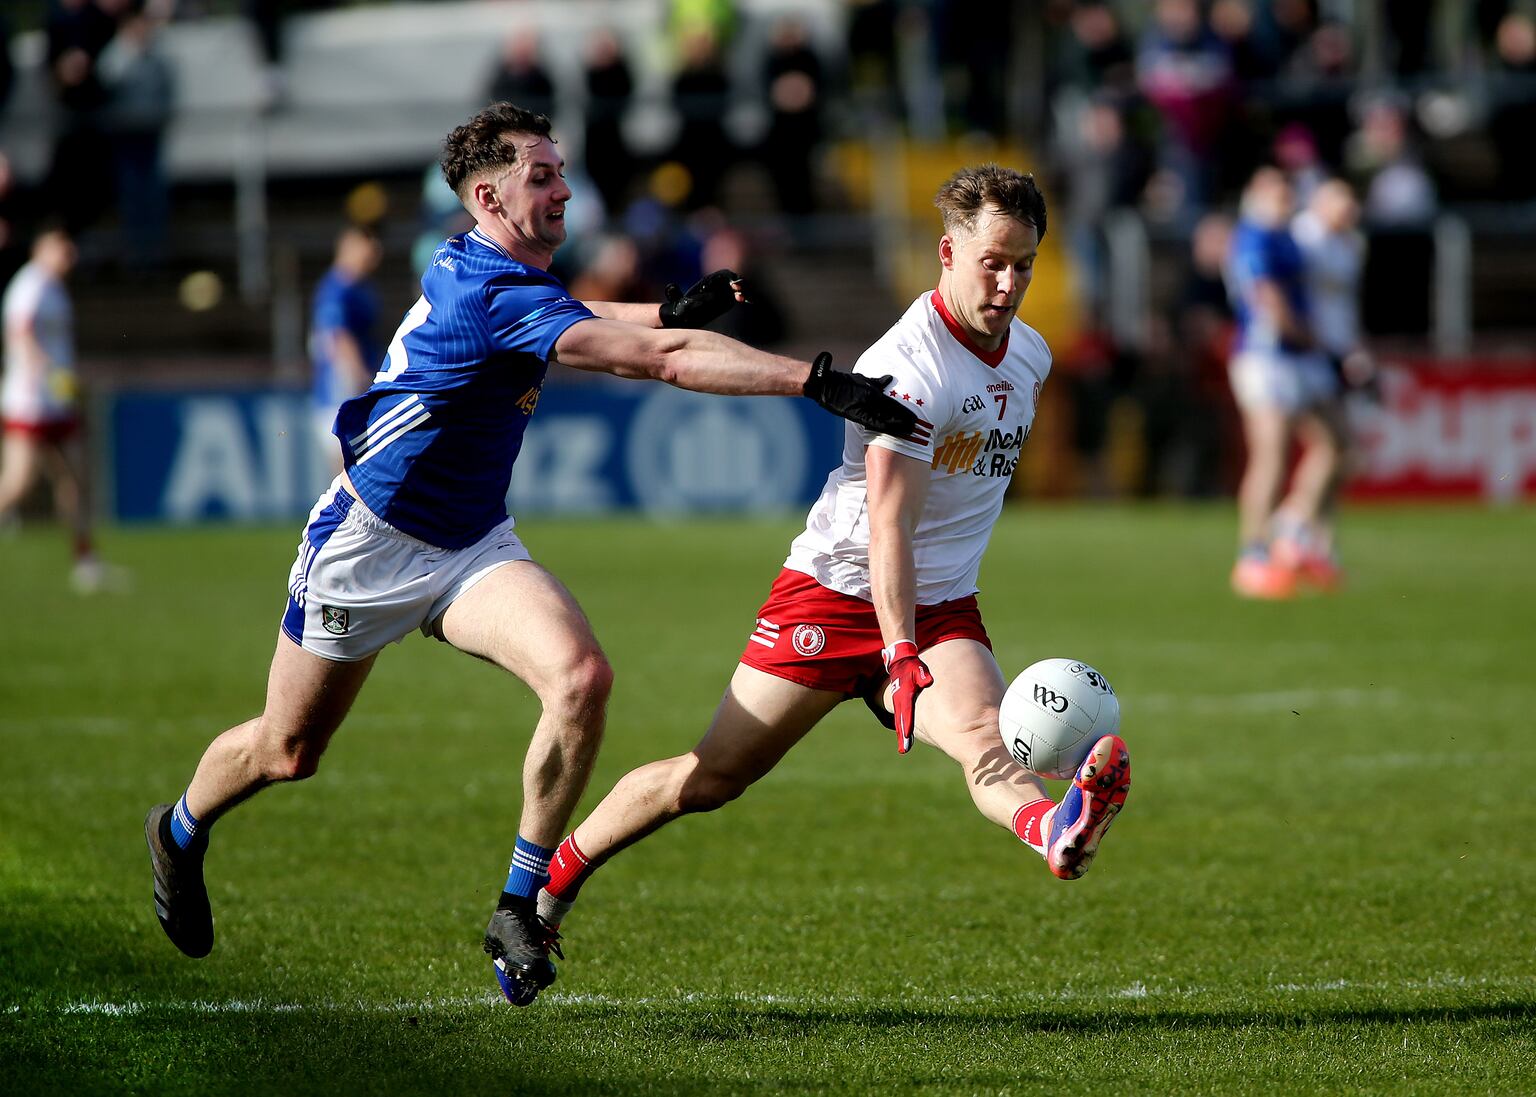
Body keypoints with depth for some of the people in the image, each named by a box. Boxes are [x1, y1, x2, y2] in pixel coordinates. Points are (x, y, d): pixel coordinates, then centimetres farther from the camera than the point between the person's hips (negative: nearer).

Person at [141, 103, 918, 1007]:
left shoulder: (477, 270, -1)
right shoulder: (495, 295, -29)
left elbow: (571, 320, 25)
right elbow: (664, 360, -38)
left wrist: (668, 311, 6)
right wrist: (817, 380, -42)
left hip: (472, 547, 7)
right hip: (369, 546, -7)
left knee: (582, 677, -21)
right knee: (287, 751, 11)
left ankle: (521, 905, -12)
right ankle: (182, 831, 45)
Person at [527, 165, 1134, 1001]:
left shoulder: (1030, 355, 7)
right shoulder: (907, 364, -19)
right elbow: (888, 526, -26)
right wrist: (901, 659, -36)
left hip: (942, 608, 5)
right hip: (839, 591, -5)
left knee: (984, 736, -28)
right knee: (713, 777, 0)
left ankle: (1055, 832, -61)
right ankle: (551, 883, 19)